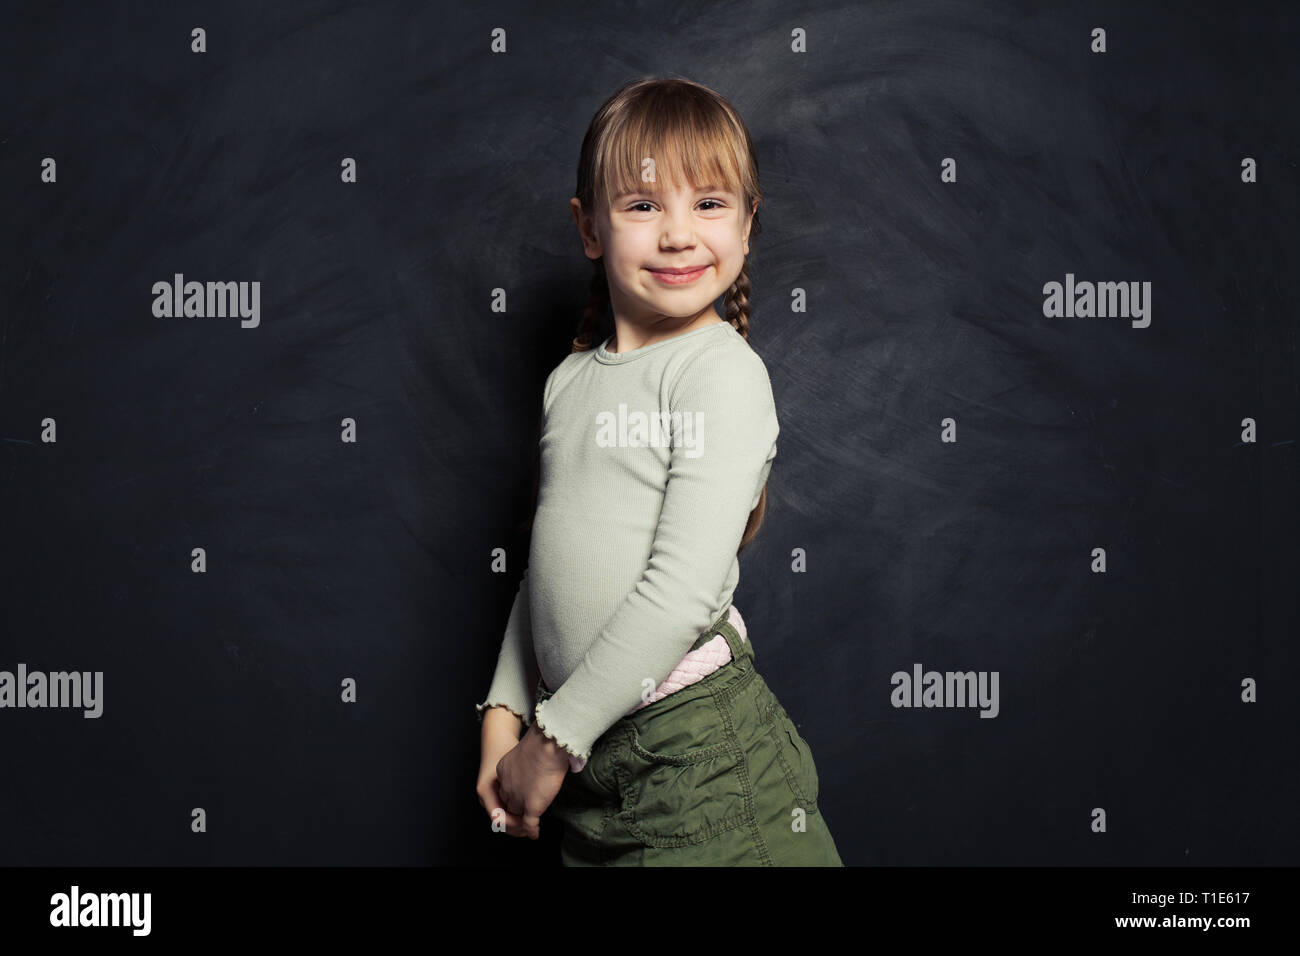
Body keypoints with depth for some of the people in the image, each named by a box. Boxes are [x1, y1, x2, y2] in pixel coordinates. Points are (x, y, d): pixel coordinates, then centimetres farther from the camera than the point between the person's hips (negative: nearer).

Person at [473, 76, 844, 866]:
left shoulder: (724, 372, -11)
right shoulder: (571, 381, 10)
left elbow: (685, 587, -18)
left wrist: (554, 738, -14)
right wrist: (505, 711, 6)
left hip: (699, 748, -6)